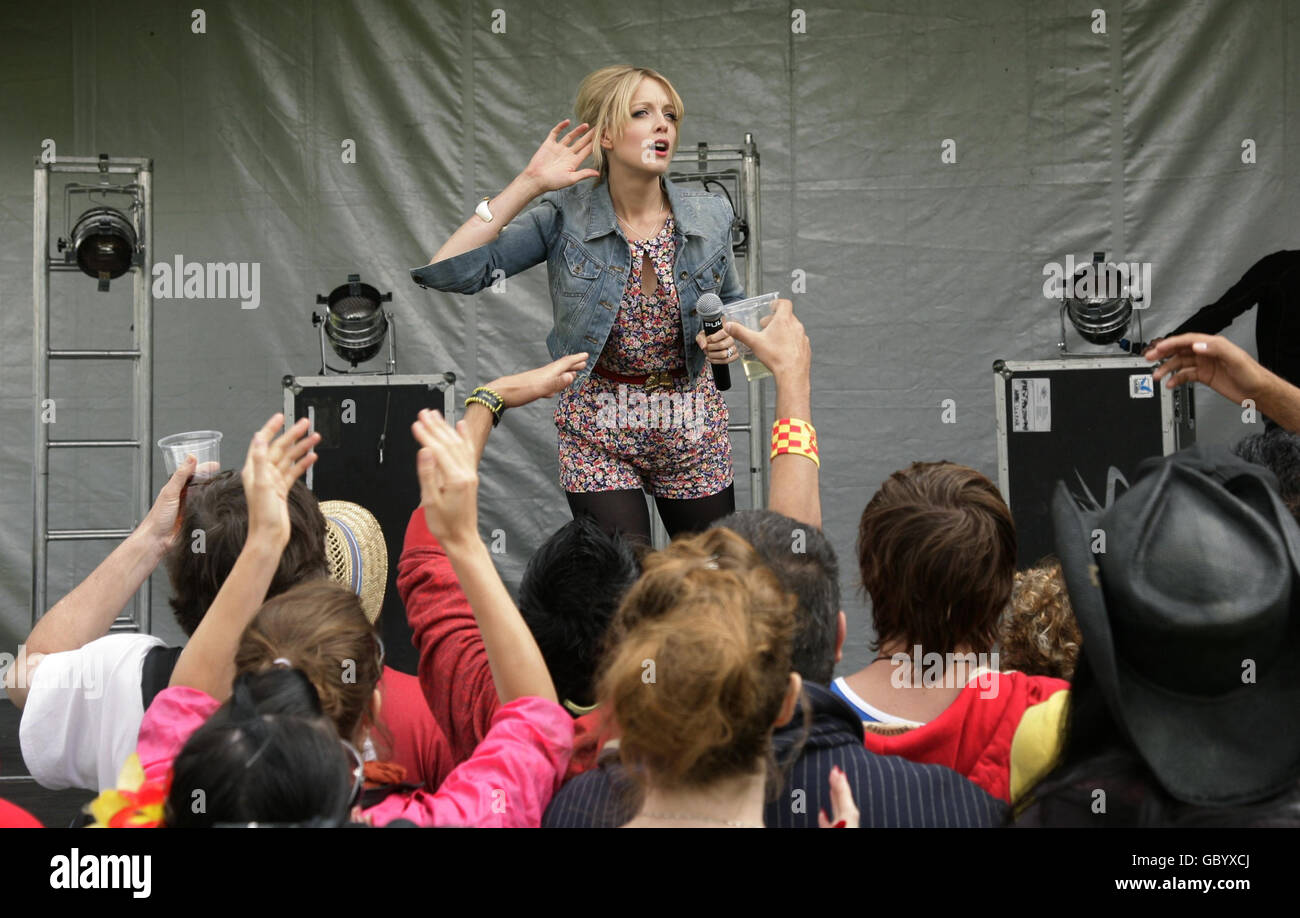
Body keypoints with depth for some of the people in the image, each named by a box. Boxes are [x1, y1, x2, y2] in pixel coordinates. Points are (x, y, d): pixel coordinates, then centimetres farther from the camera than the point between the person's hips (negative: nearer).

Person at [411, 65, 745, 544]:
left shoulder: (709, 216, -3)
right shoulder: (564, 218, -10)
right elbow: (445, 271, -19)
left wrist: (729, 339, -10)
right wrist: (530, 183, -17)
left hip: (693, 431, 3)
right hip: (598, 436, -3)